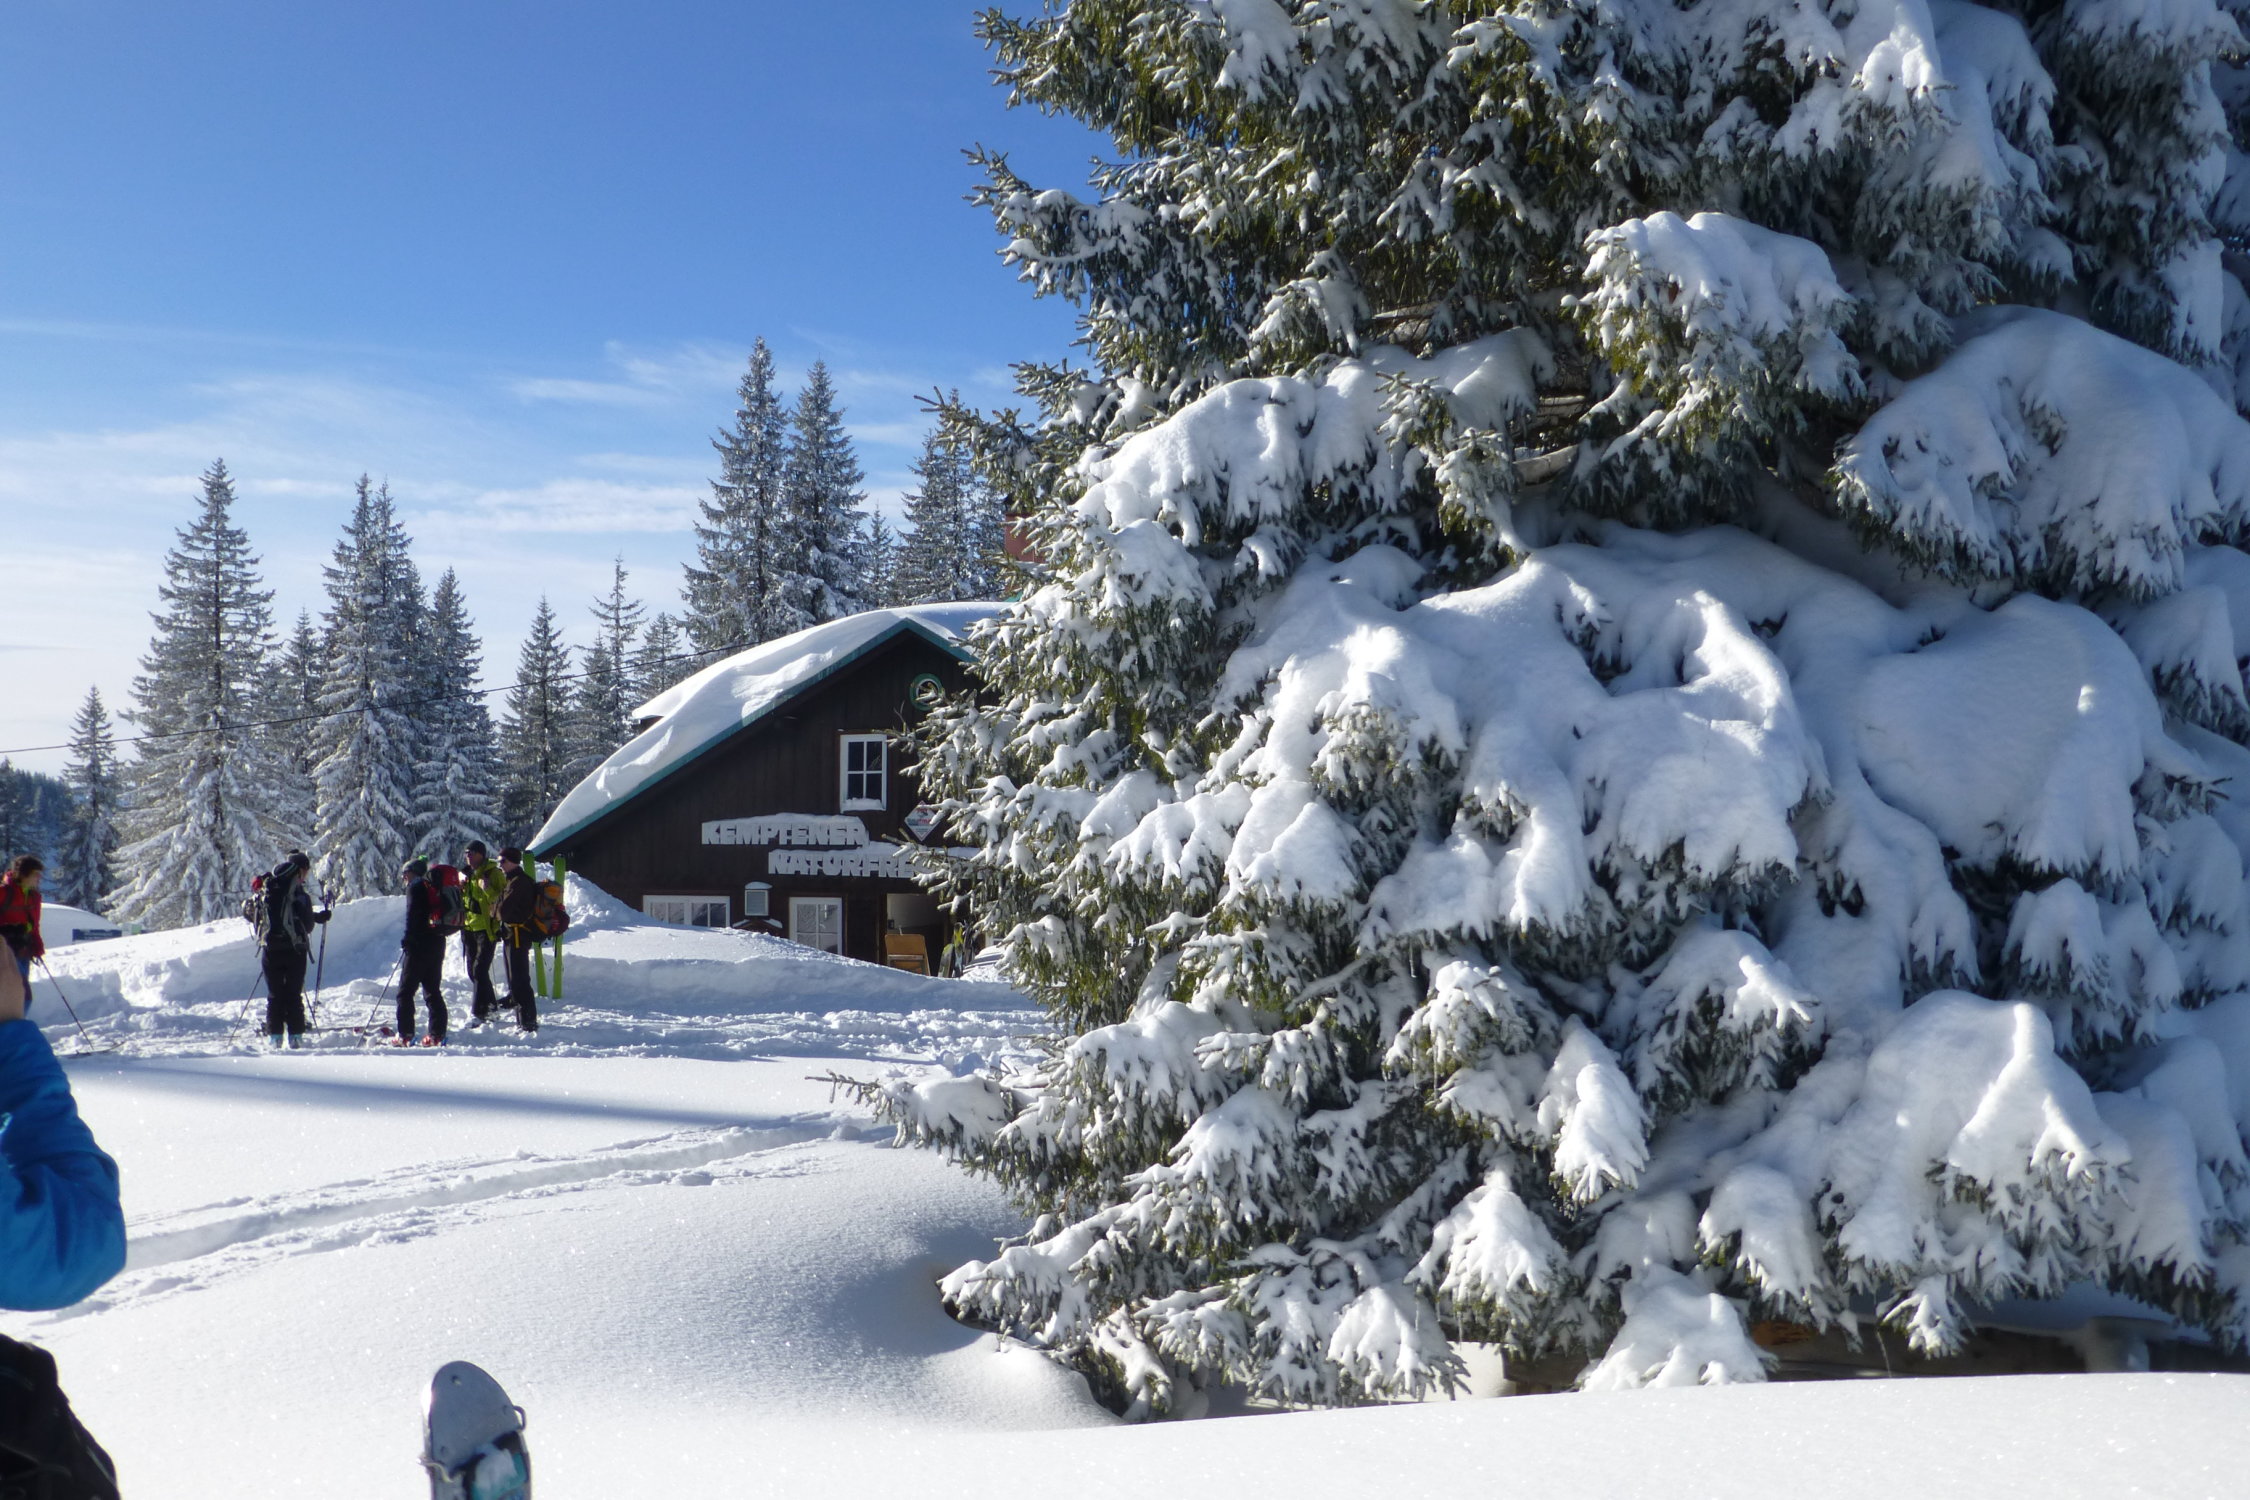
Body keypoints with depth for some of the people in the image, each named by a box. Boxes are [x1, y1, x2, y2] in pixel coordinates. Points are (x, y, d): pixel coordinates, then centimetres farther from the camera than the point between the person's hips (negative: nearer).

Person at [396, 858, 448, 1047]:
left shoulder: (416, 887, -5)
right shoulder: (434, 886, 18)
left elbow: (413, 916, -16)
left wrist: (407, 939, -9)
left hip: (419, 945, -8)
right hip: (438, 943, 8)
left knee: (406, 991, -3)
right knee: (432, 990, 11)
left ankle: (405, 1036, -8)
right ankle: (437, 1035, 5)